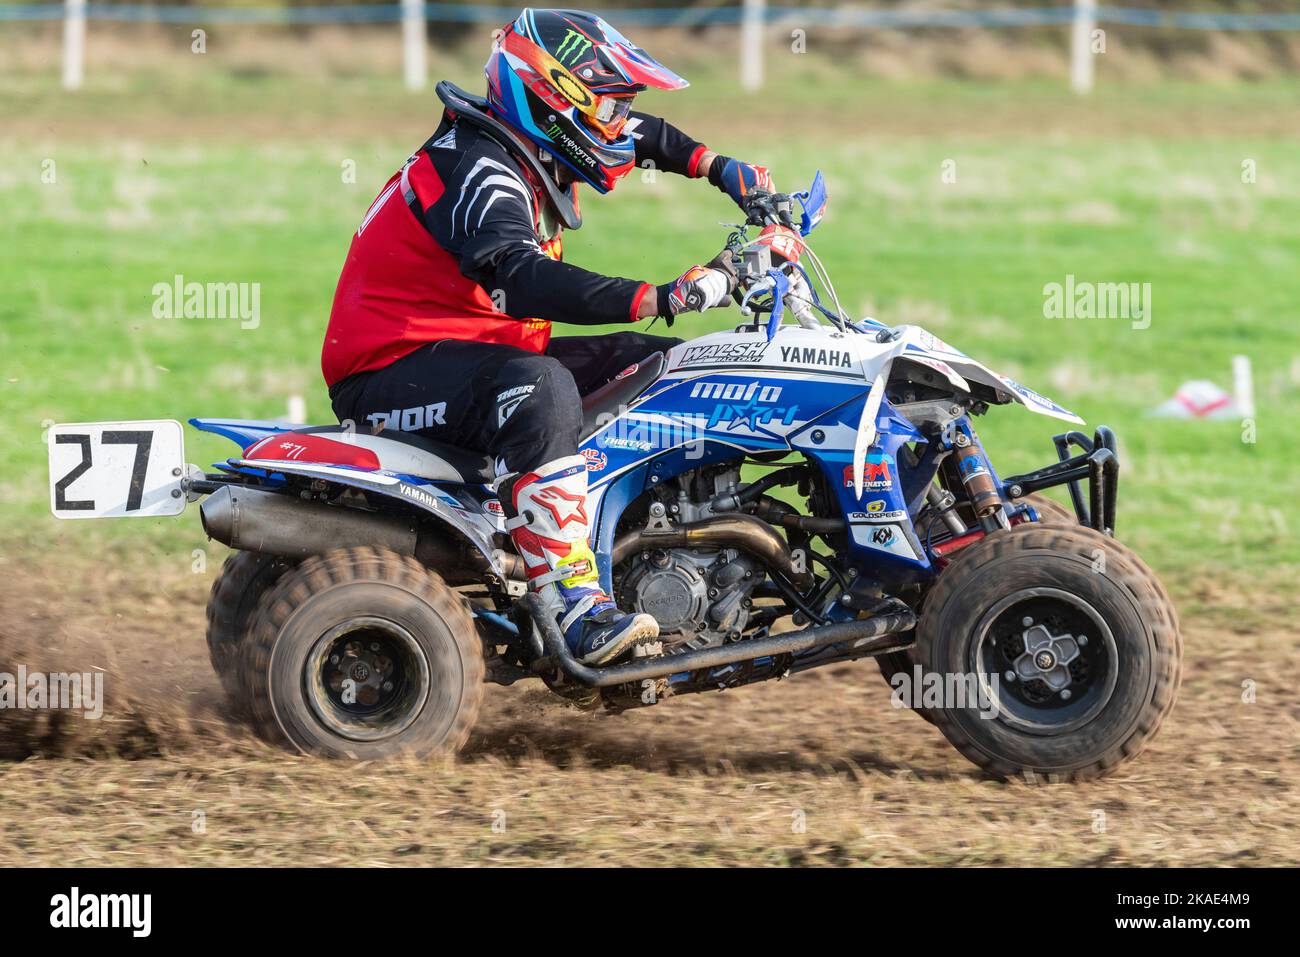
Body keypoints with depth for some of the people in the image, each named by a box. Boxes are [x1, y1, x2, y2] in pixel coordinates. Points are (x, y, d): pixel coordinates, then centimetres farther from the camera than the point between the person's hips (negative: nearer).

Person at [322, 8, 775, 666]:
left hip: (485, 353, 11)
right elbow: (521, 278, -41)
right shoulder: (478, 168, -23)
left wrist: (722, 169, 17)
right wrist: (658, 299, -46)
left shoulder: (529, 150, 9)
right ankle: (573, 608, -42)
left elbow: (638, 135, 30)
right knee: (542, 391, -39)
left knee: (661, 362, 8)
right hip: (392, 371, -11)